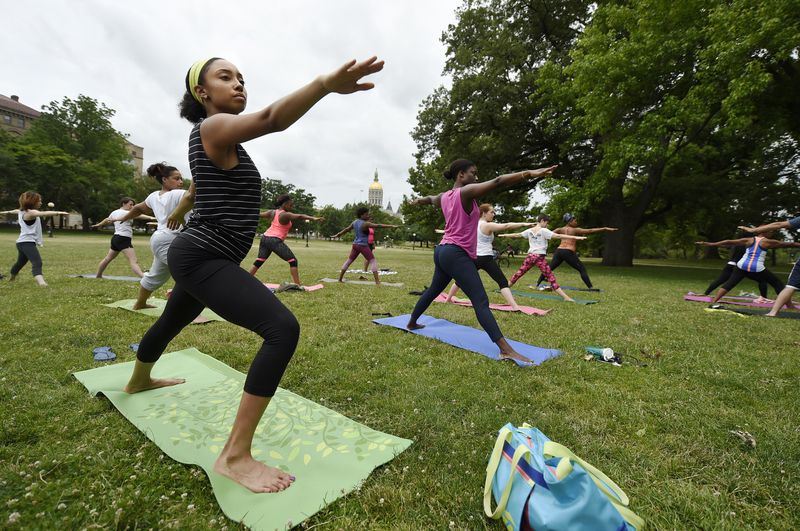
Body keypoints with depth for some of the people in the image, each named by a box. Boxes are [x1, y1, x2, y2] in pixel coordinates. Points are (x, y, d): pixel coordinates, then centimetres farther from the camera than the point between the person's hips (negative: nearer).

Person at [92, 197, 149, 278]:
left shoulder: (114, 212, 15)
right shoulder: (124, 213, -10)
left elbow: (107, 220, 33)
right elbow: (138, 215, -28)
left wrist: (98, 225, 54)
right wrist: (150, 217, -45)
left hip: (116, 238, 10)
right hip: (123, 239, -10)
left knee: (108, 258, 28)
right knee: (134, 261, -25)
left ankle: (98, 276, 44)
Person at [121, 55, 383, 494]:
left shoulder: (218, 136, 17)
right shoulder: (213, 127, -12)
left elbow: (196, 186, 35)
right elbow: (270, 119, -34)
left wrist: (179, 212, 53)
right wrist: (326, 83, -47)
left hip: (199, 257, 11)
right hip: (201, 258, -11)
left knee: (171, 322, 33)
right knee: (283, 329, -26)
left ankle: (138, 380, 63)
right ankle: (235, 456, -18)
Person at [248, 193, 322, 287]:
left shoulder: (272, 212, 13)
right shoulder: (286, 215, -9)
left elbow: (258, 214, 25)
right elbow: (299, 216, -25)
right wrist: (313, 218, -36)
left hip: (265, 237, 9)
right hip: (275, 240, -8)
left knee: (259, 261, 20)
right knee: (293, 261, -7)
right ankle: (297, 285, -14)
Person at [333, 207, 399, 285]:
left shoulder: (355, 222, 8)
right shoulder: (365, 224, -14)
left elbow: (346, 229, 17)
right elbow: (378, 225, -22)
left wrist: (338, 234, 32)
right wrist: (391, 226, -26)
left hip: (355, 244, 8)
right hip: (363, 246, -8)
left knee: (349, 260, 17)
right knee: (373, 261, -4)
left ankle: (340, 278, 22)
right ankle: (377, 281, -13)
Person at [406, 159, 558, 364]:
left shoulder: (444, 196, 14)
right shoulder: (466, 192, -10)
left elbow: (431, 198, 37)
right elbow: (497, 182, -23)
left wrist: (419, 200, 60)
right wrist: (529, 174, -33)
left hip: (442, 251, 10)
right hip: (457, 254, -9)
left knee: (433, 290, 26)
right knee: (481, 301, -16)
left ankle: (411, 322, 43)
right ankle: (506, 349, -21)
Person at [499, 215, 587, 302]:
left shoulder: (529, 230, 8)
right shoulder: (544, 231, -8)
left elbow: (517, 235, 20)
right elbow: (558, 236, -16)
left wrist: (504, 235, 36)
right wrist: (575, 237, -18)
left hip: (530, 256, 5)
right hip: (539, 257, -5)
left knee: (519, 273, 16)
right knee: (550, 277, -6)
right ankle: (565, 297, -7)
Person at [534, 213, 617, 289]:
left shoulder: (560, 229, 14)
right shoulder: (575, 230, 3)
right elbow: (590, 231, -1)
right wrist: (605, 229, 0)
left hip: (559, 251, 5)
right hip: (569, 252, -5)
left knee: (549, 268, 13)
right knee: (582, 269, 4)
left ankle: (537, 284, 12)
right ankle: (591, 288, -1)